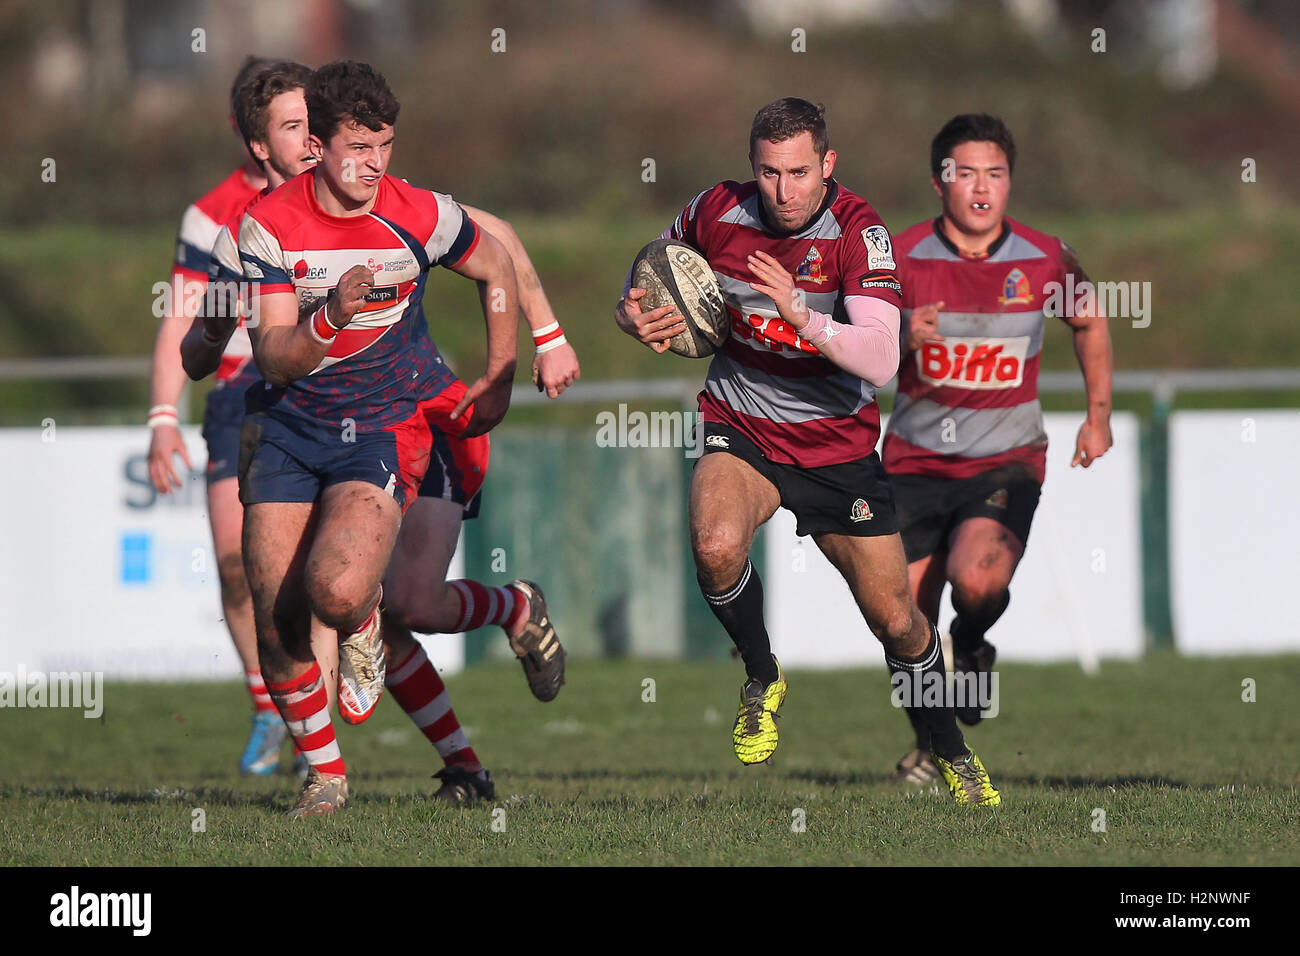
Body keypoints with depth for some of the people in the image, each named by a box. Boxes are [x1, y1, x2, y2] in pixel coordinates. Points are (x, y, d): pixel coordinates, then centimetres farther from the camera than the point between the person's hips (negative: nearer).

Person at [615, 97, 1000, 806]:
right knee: (716, 545, -31)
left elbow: (881, 361, -30)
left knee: (897, 620, 2)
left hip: (837, 442, -1)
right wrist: (639, 317, -12)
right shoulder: (716, 214, -10)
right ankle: (762, 679, -2)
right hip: (739, 428, 1)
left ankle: (949, 749, 30)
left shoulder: (857, 230, -19)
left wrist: (802, 317, -43)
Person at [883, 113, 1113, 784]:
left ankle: (972, 646, 7)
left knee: (976, 579, -30)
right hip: (915, 463, 1)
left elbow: (1090, 322, 17)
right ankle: (930, 745, 27)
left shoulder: (1045, 259, -4)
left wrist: (1098, 416, 14)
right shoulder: (901, 257, -7)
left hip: (1006, 460, -1)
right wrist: (901, 339, -21)